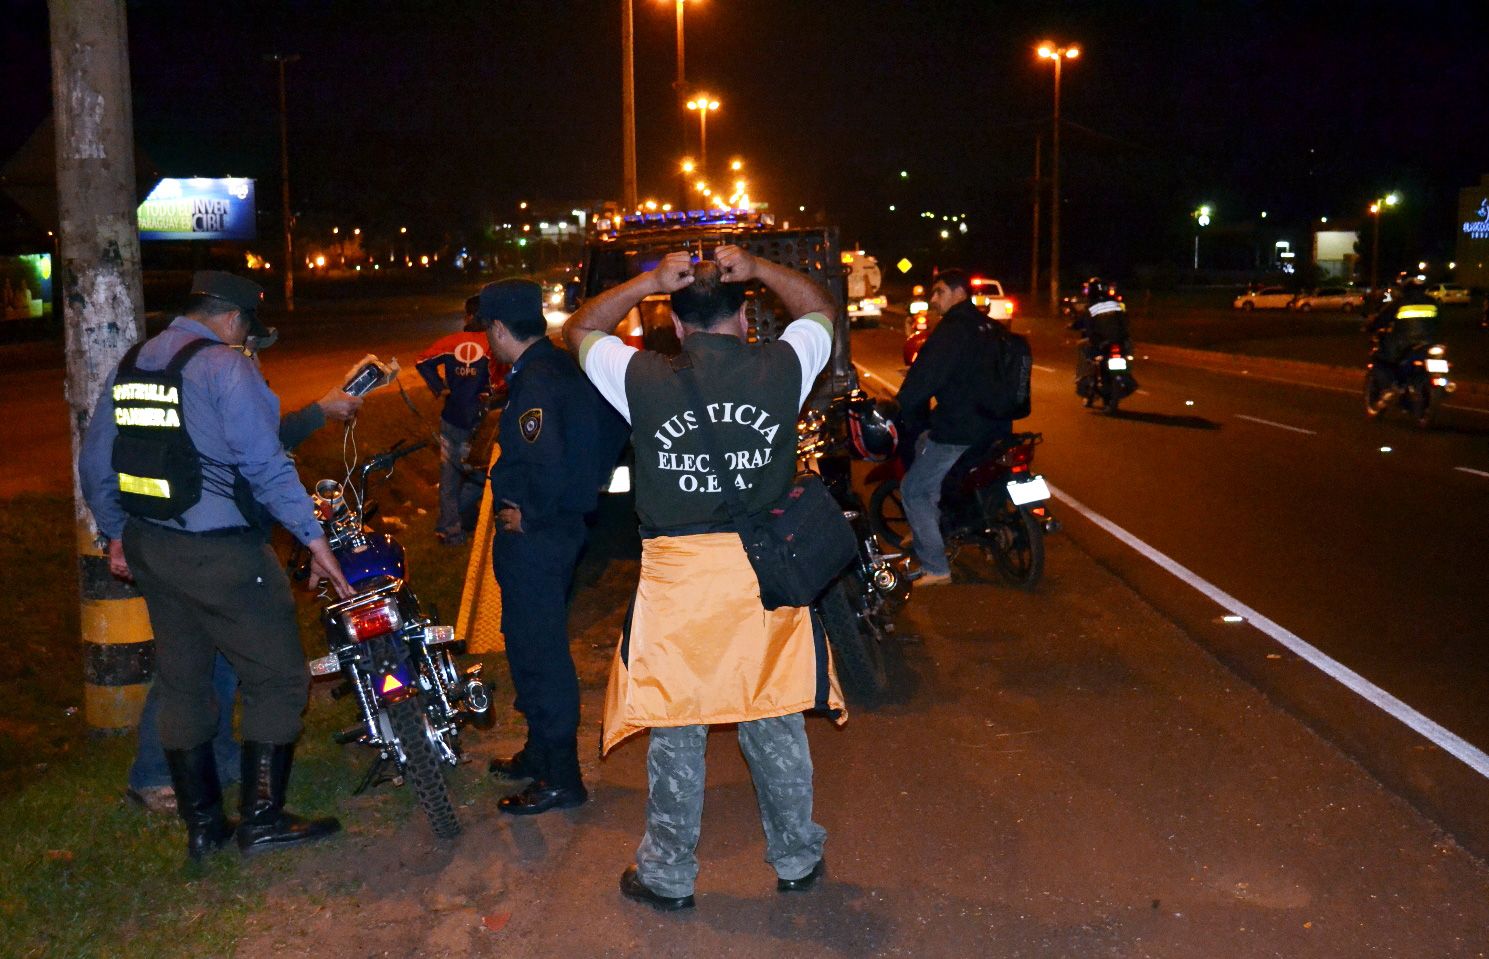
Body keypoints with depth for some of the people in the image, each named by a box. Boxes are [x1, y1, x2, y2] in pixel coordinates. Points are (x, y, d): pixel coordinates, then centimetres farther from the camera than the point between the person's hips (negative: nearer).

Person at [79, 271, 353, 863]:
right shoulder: (225, 368, -13)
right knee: (276, 678, 3)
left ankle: (202, 823, 24)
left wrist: (116, 533, 25)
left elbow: (95, 462, 16)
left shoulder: (128, 365, 11)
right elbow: (265, 463, -18)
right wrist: (314, 538, -14)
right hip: (218, 555, -8)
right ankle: (262, 818, 6)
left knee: (182, 682, 15)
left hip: (148, 547, 8)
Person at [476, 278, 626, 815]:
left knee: (538, 650, -1)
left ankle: (560, 779, 9)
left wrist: (529, 513, -18)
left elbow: (545, 462, -34)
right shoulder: (564, 366, 8)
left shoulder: (534, 382, -21)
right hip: (563, 523, 10)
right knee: (533, 644, 21)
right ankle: (540, 752, 36)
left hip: (534, 534, -10)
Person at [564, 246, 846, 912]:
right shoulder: (782, 368, -5)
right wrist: (757, 270, 8)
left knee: (675, 730, 12)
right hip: (766, 570, 2)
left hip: (676, 576, -1)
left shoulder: (644, 378, -7)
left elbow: (579, 330, 12)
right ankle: (797, 860, 33)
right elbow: (821, 309, 17)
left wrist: (649, 282, 6)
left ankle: (668, 876, 27)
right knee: (776, 724, 16)